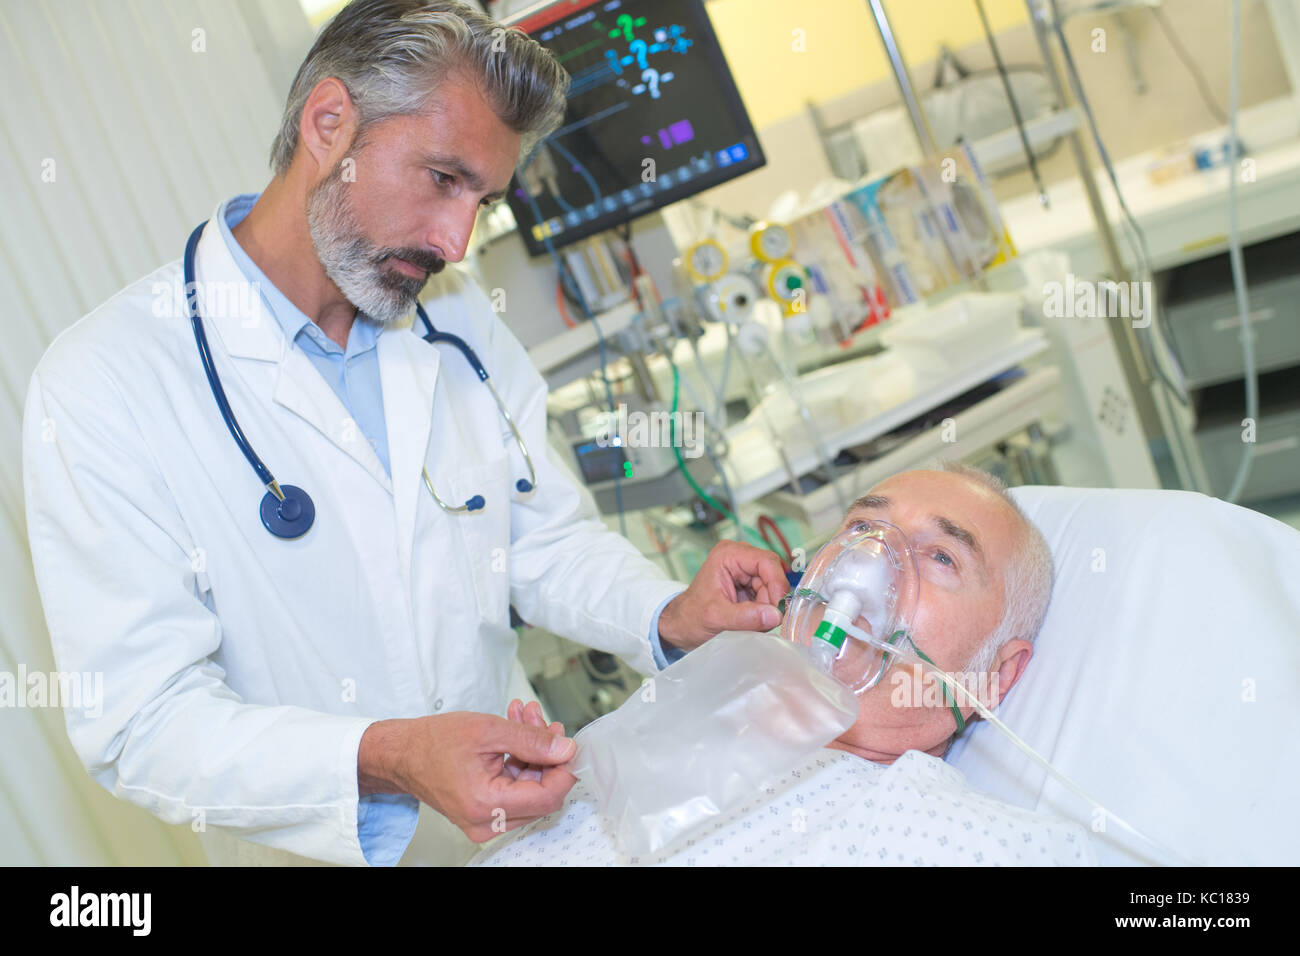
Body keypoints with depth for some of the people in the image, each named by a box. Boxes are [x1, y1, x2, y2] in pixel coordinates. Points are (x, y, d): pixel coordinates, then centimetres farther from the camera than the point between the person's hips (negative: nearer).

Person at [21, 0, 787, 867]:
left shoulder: (459, 319, 0)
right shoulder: (102, 382, -18)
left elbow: (548, 540, 5)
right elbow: (141, 721, -20)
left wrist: (670, 617, -13)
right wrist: (381, 758, -34)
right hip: (308, 845, -3)